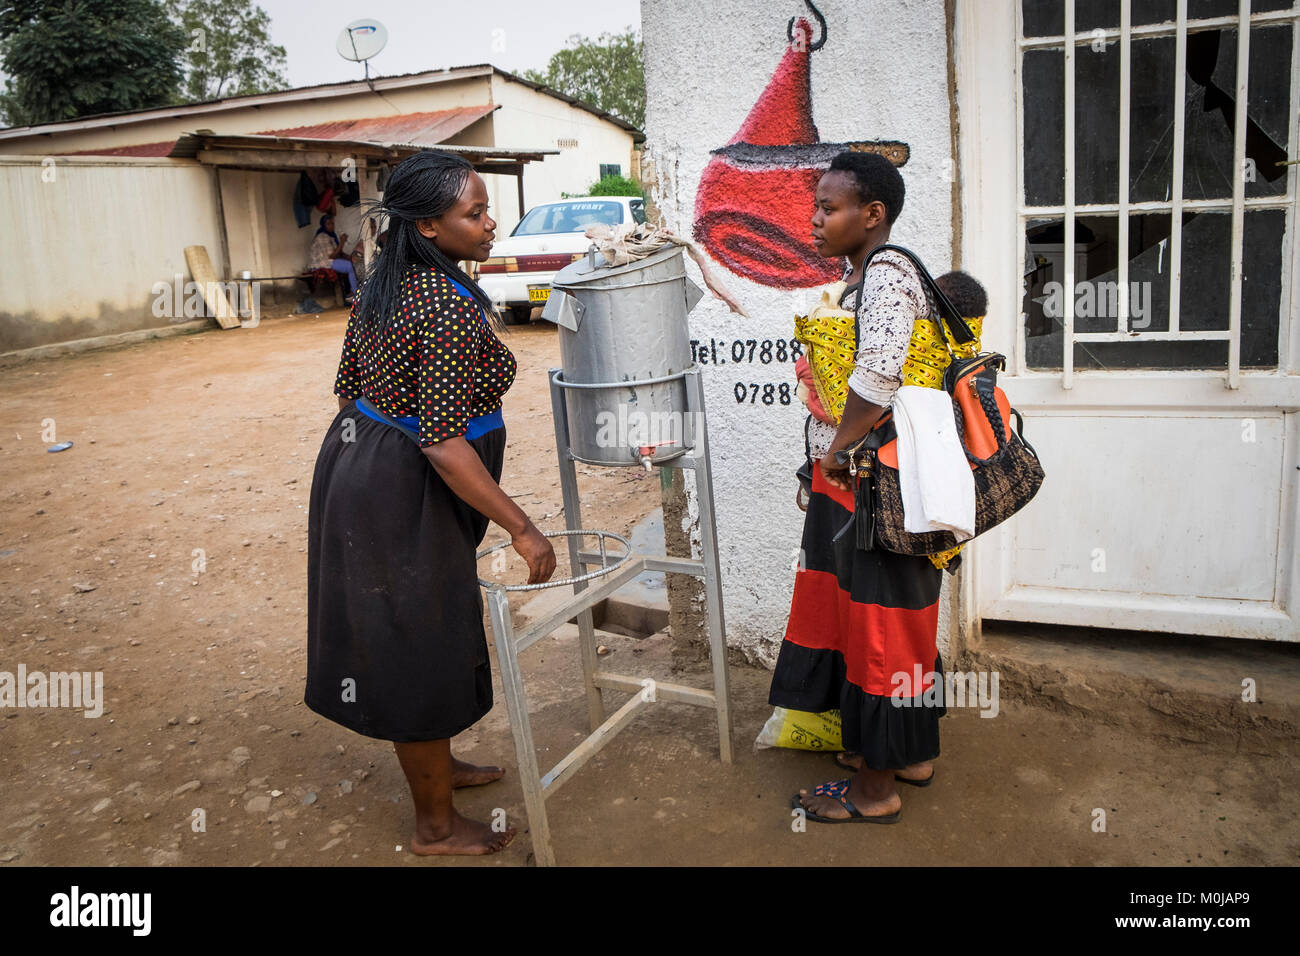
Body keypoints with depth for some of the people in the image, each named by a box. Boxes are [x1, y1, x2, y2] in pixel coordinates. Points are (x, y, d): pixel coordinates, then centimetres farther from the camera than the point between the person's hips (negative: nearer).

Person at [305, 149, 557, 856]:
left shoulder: (382, 287, 5)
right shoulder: (455, 311, -25)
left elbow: (348, 388, 13)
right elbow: (445, 445, -29)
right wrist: (522, 529, -24)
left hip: (353, 461, 10)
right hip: (403, 494, -10)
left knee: (396, 634, 23)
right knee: (420, 645, 4)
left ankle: (437, 764, 44)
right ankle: (436, 825, 23)